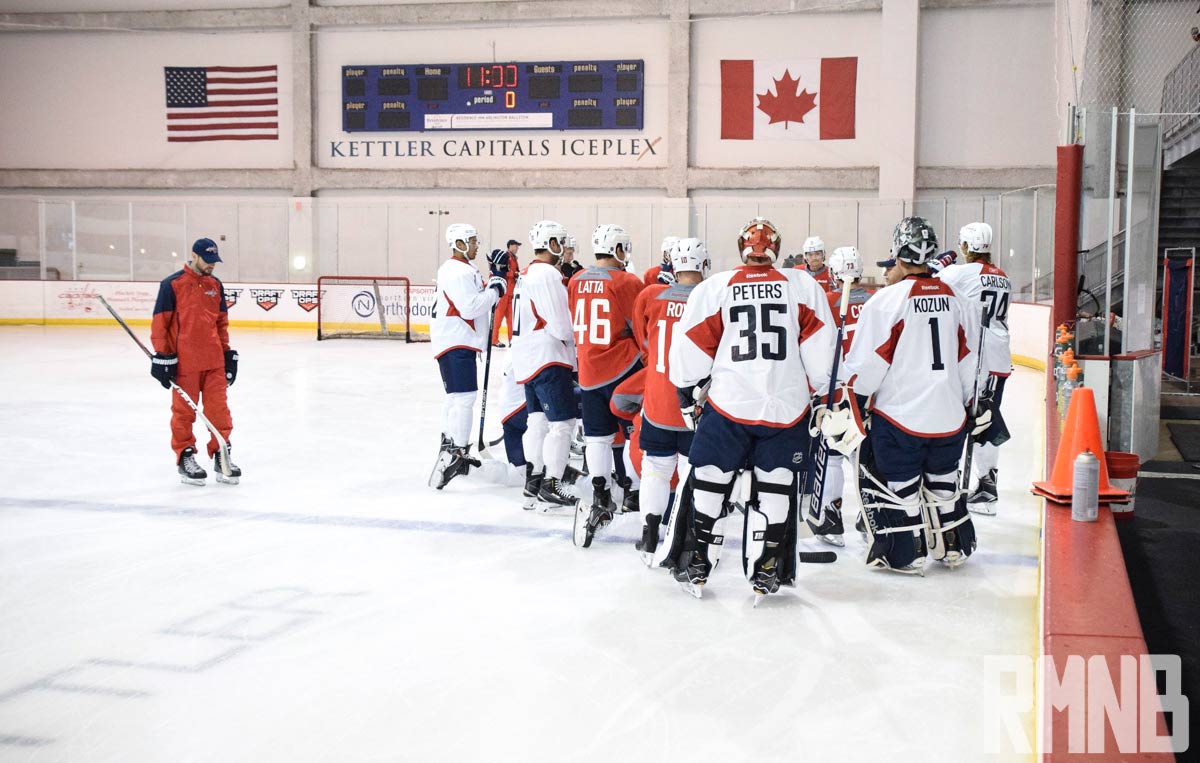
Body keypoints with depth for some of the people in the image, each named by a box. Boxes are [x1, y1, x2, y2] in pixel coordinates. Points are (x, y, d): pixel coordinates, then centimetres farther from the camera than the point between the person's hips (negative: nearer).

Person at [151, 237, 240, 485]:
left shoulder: (216, 285, 10)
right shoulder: (172, 284, -6)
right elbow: (160, 323, -6)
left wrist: (228, 353, 15)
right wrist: (163, 357, -9)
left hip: (214, 361, 4)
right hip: (184, 361, -4)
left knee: (219, 409, 5)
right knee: (184, 411, 6)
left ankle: (221, 455, 14)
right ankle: (185, 457, 16)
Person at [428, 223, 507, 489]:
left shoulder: (466, 269, 18)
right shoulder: (456, 272, -16)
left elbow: (479, 301, 18)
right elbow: (469, 308, -24)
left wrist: (496, 282, 5)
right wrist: (494, 288, -15)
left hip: (461, 341, 11)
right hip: (454, 342, -11)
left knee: (456, 395, 20)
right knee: (464, 397, -18)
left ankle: (449, 445, 32)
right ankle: (453, 457, -23)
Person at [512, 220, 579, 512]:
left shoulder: (527, 274, 16)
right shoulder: (547, 274, -16)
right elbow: (562, 327, -20)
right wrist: (580, 335, -1)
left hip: (527, 356, 10)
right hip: (547, 358, -10)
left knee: (538, 420, 15)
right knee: (562, 423, -7)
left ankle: (533, 483, 21)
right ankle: (550, 488, -5)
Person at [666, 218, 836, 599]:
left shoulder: (714, 287, 1)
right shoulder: (804, 285, 2)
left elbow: (690, 347, 2)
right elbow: (820, 349, 2)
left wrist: (689, 395, 15)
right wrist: (824, 393, 14)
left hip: (727, 406, 0)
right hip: (786, 407, 0)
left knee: (708, 483, 13)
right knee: (774, 489, 12)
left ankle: (695, 566, 17)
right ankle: (764, 571, 15)